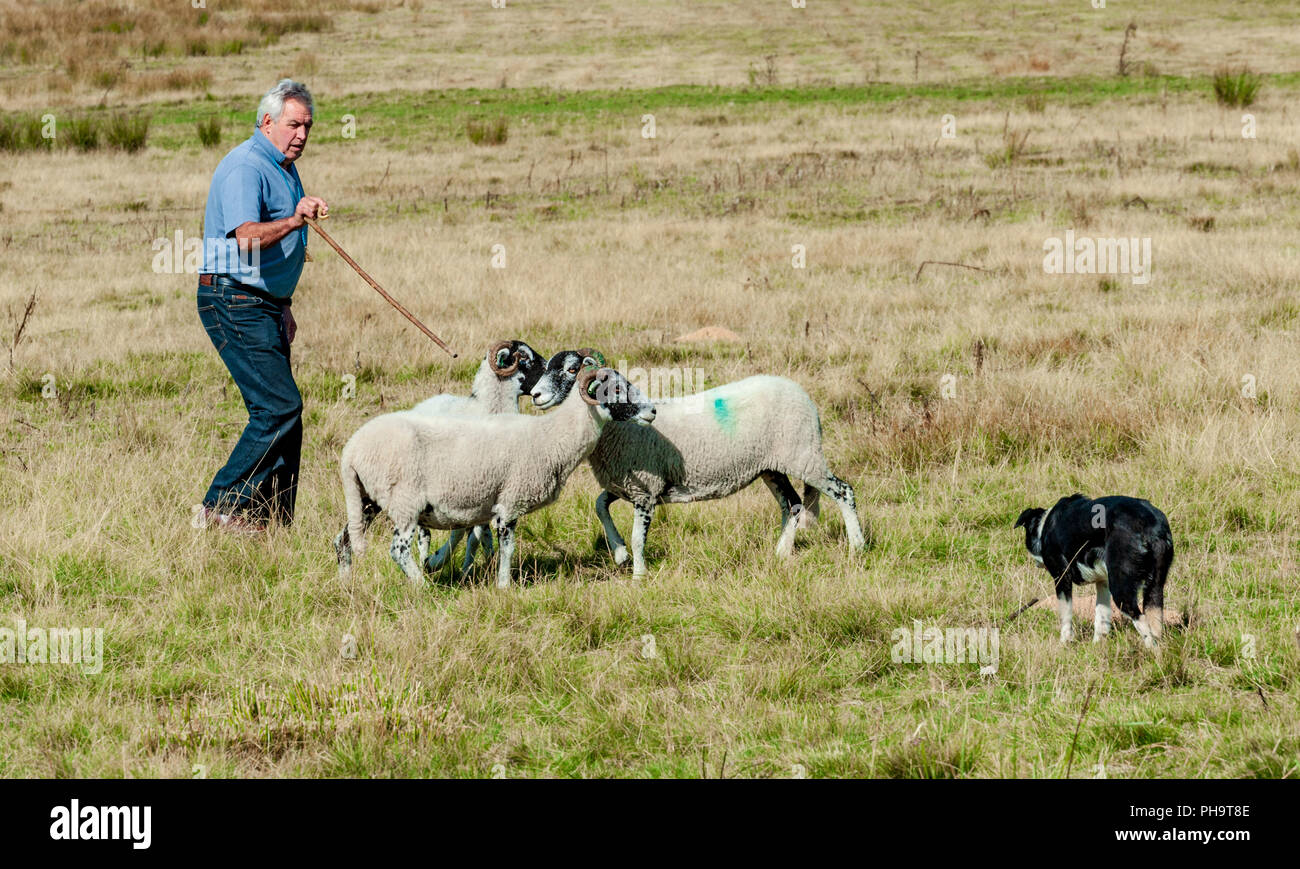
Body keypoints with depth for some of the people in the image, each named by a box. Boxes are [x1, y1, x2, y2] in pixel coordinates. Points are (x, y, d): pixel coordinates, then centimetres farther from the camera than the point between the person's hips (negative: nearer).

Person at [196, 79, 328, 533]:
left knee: (280, 409, 8)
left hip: (262, 303, 10)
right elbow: (247, 237, -32)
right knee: (279, 406, -16)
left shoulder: (283, 168, 17)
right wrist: (294, 220, -46)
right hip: (234, 303, -10)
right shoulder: (245, 168, -16)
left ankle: (274, 520, 11)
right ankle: (221, 507, -13)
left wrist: (283, 306, 29)